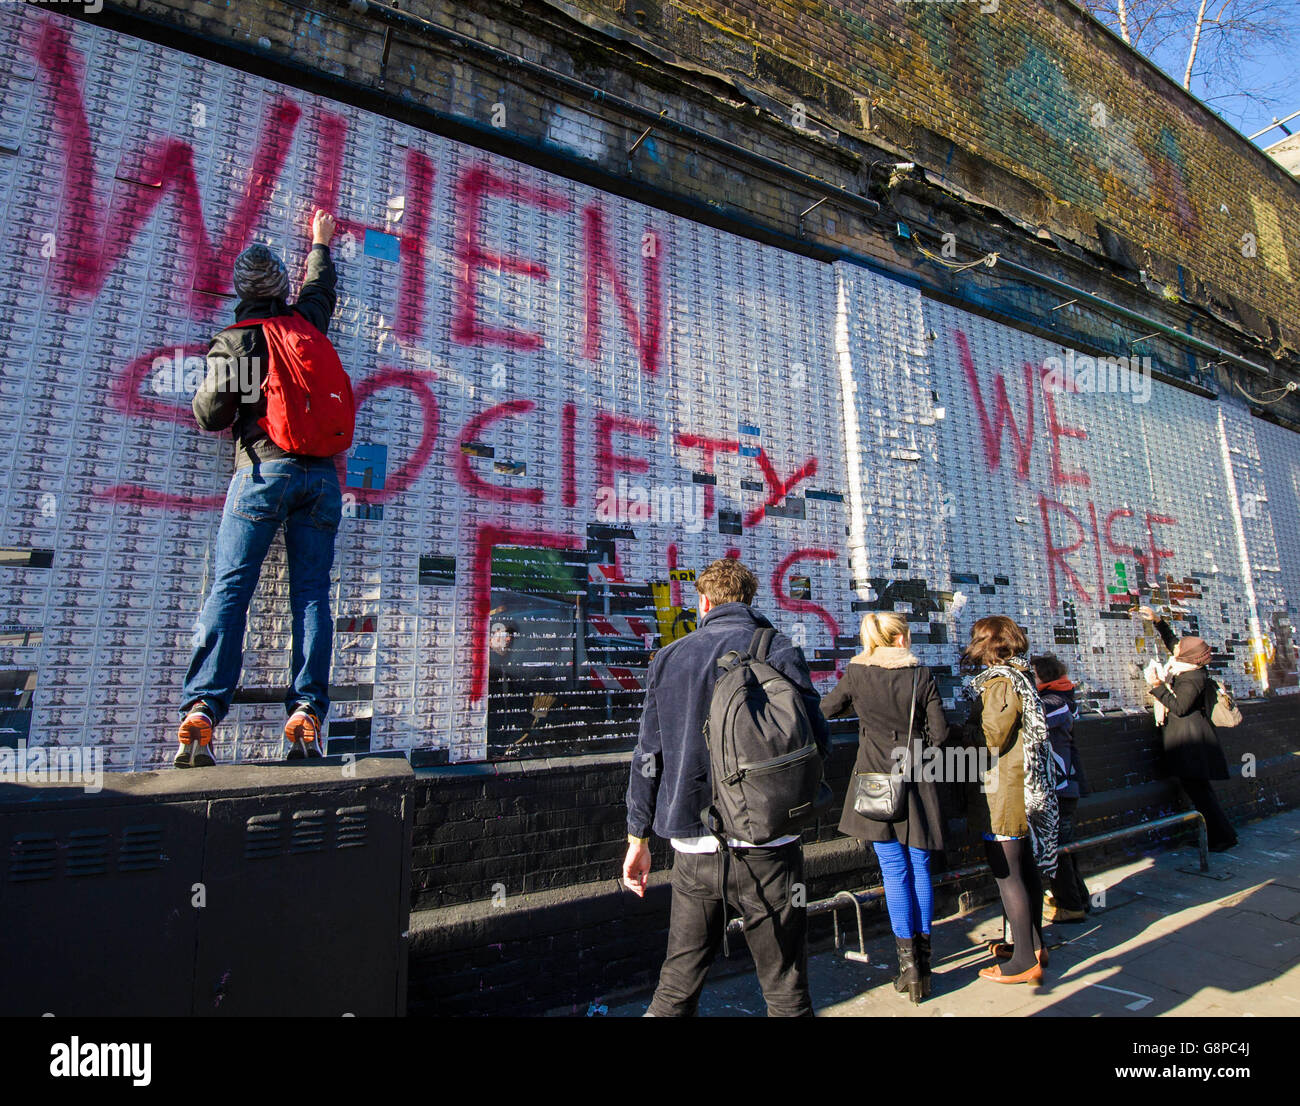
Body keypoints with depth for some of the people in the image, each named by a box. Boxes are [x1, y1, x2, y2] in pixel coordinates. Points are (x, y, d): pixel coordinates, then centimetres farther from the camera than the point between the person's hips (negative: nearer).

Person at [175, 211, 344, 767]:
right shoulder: (307, 321, 14)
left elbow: (210, 415, 0)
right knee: (311, 595, -1)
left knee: (229, 590, -4)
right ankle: (306, 713, -8)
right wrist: (320, 243, 54)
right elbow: (320, 288, 37)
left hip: (263, 471, -2)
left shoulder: (232, 343, 5)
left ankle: (200, 712, -12)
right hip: (320, 474, 3)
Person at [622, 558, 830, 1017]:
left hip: (693, 846, 3)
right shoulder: (778, 650, -4)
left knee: (677, 984, 17)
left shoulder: (668, 658, 5)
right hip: (766, 843, -3)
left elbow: (647, 756, 6)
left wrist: (638, 839, 13)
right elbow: (817, 741, -6)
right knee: (785, 987, 12)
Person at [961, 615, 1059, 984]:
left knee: (1007, 874, -2)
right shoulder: (1021, 678, 11)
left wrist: (963, 730, -4)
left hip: (1004, 794, -10)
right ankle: (1034, 944, 30)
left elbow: (991, 736, -22)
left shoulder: (1000, 682, -18)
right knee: (1026, 870, 18)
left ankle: (1024, 960, 5)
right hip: (1026, 790, 10)